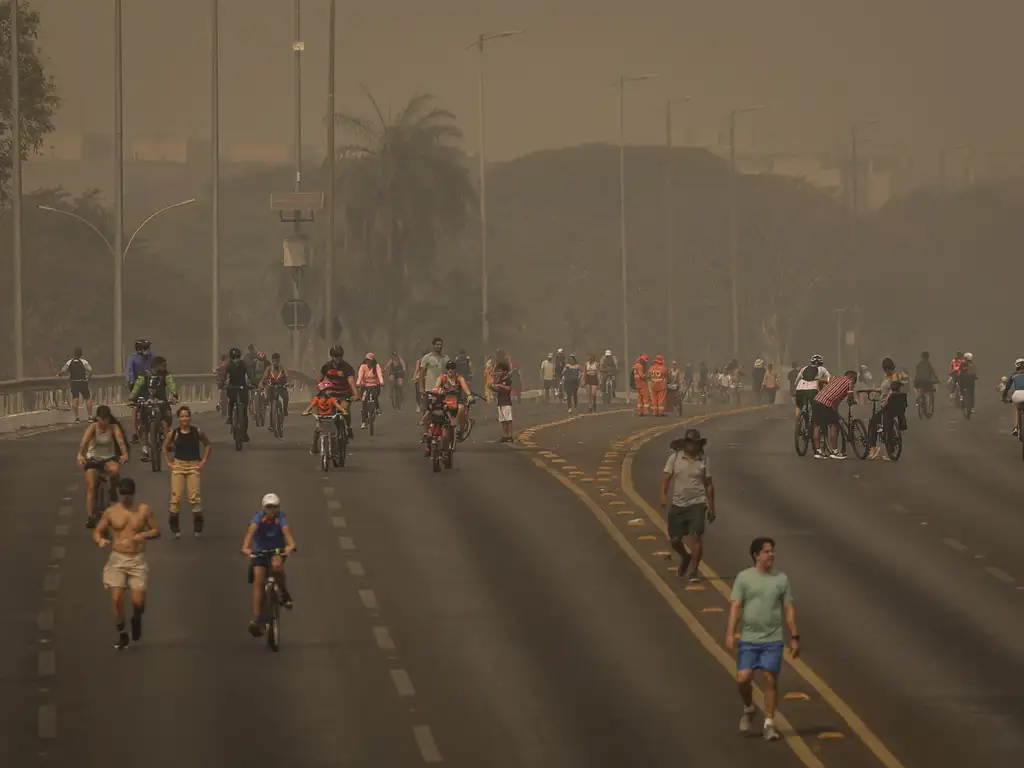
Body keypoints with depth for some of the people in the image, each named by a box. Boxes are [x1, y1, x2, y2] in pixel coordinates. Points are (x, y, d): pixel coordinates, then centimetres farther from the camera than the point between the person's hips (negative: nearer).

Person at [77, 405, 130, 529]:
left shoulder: (113, 427, -8)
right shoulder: (93, 427, -11)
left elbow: (120, 440, -25)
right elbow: (84, 441, -28)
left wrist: (125, 454, -46)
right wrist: (80, 455, -48)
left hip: (109, 459, 0)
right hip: (93, 459, 0)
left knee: (115, 469, -36)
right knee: (91, 487, -17)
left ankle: (113, 490, -7)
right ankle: (90, 517, -17)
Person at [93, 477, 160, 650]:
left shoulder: (143, 510, 2)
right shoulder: (111, 512, 3)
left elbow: (157, 531, 5)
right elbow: (97, 532, 8)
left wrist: (144, 535, -16)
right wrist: (100, 540, -16)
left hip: (138, 560, 0)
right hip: (117, 559, 0)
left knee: (138, 601, -8)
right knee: (116, 598, -13)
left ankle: (136, 619, 29)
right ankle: (122, 634, 7)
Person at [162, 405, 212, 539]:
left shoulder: (197, 432, -3)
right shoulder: (174, 433, -2)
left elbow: (208, 445, 11)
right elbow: (165, 447, 14)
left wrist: (204, 461, 5)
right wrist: (168, 463, 6)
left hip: (194, 466, -1)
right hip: (178, 466, 1)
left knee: (194, 497, -5)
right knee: (176, 497, -4)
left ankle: (197, 528, 3)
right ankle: (175, 529, 5)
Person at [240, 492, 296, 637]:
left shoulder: (281, 517, -17)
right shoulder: (259, 516, -17)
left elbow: (286, 530, -36)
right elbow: (251, 530, -34)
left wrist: (291, 545, -57)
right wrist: (246, 547, -53)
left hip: (277, 550, -1)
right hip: (259, 551, 1)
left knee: (277, 565, -34)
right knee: (258, 579, -16)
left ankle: (285, 595, -8)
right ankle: (256, 620, -17)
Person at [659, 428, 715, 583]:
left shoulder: (703, 460, 1)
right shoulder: (675, 457, -1)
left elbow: (709, 485, 7)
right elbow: (666, 477, -5)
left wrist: (711, 508, 7)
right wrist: (663, 495, -22)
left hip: (697, 504, -1)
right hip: (678, 504, 1)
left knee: (696, 535, -14)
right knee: (674, 540, 4)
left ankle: (695, 570, -6)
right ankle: (685, 557, 36)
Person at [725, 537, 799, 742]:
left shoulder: (781, 579, 5)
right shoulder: (744, 578, 0)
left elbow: (789, 609, 7)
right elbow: (735, 607, -5)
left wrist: (794, 638, 3)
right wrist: (730, 633, -16)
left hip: (773, 640, 1)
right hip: (748, 640, -1)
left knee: (770, 679, -3)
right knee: (743, 678, -8)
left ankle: (769, 724, 6)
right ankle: (748, 709, 22)